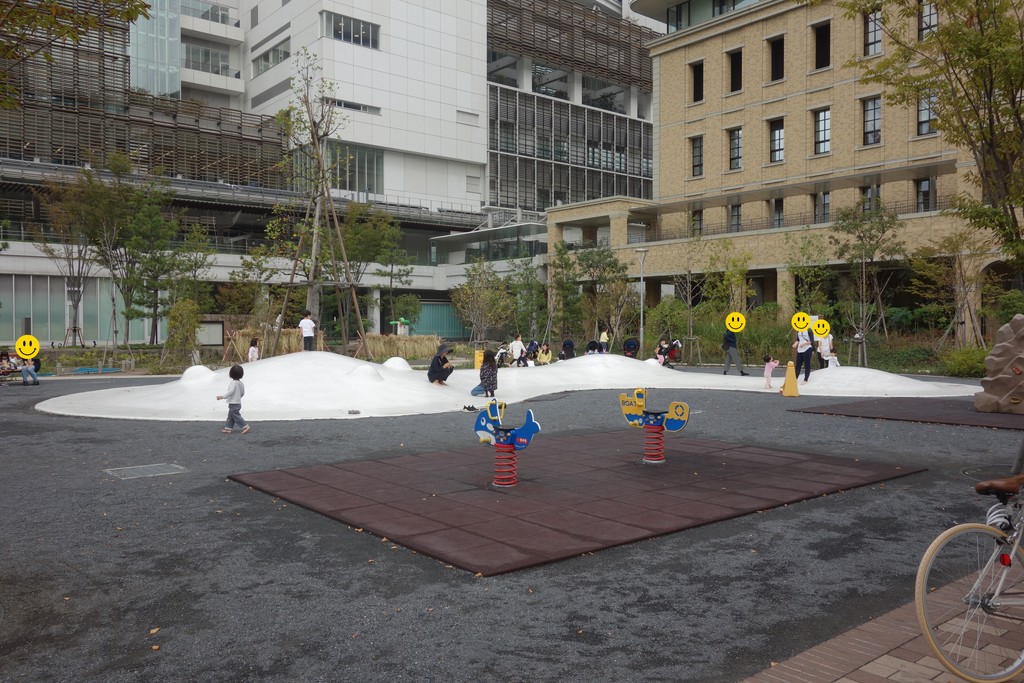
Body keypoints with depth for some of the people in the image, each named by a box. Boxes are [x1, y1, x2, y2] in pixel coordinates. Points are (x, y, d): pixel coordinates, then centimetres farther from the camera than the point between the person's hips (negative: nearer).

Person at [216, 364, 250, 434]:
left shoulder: (233, 382, -19)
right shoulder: (241, 383, 7)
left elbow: (230, 391, -30)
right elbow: (243, 393, 15)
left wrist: (222, 397, -33)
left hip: (233, 404, -9)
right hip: (238, 402, 9)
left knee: (236, 416, -4)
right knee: (230, 416, 16)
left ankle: (245, 426, -6)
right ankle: (228, 428, 19)